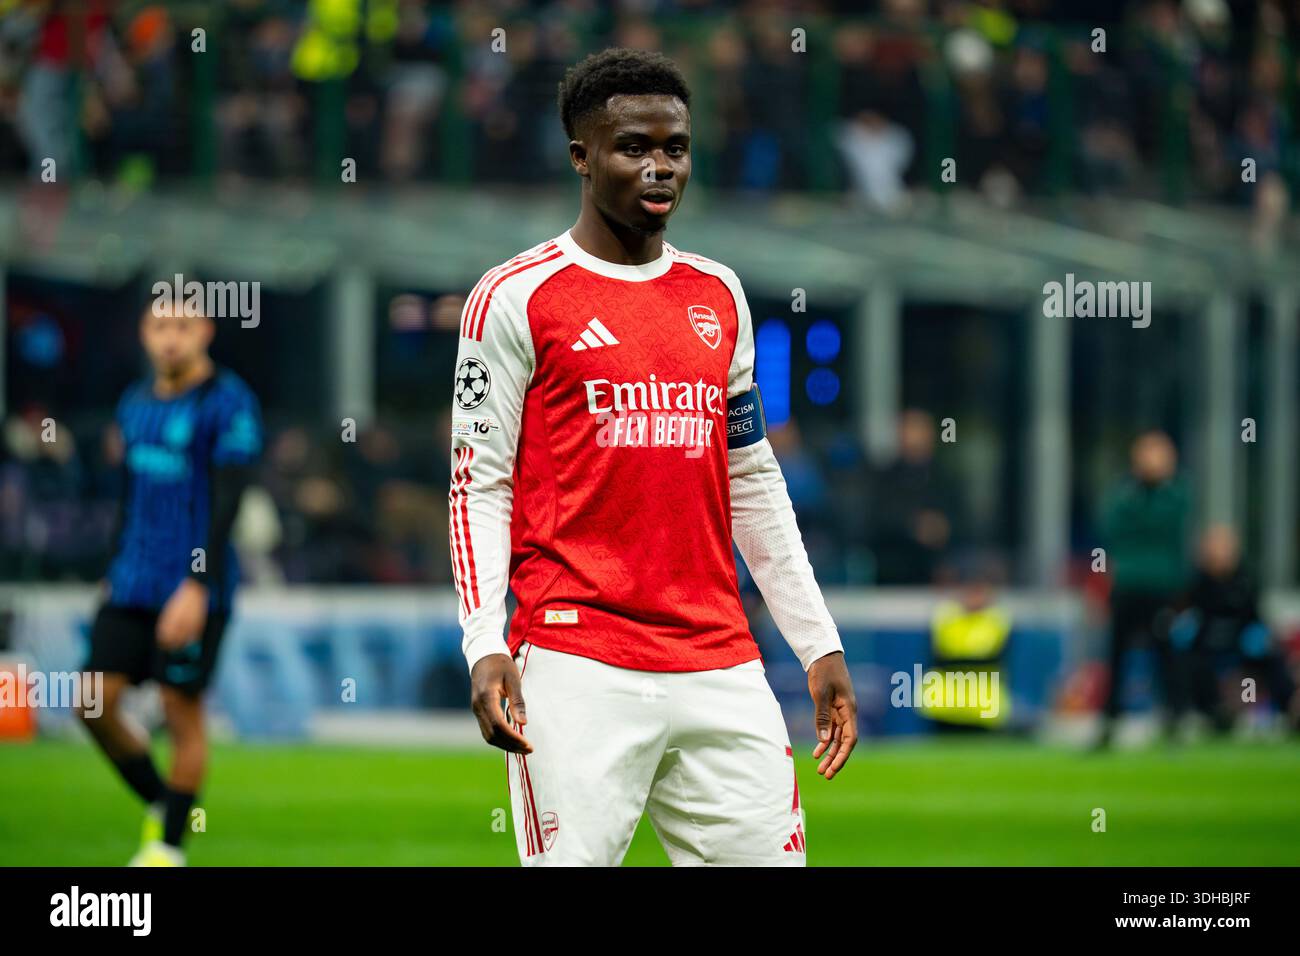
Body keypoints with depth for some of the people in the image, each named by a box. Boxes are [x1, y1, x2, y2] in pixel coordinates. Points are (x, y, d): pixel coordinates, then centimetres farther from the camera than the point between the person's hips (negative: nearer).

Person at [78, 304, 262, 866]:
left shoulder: (229, 403, -9)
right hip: (134, 586, 7)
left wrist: (198, 587, -23)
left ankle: (169, 848, 7)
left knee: (182, 713, -3)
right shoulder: (136, 406, 13)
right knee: (95, 704, -1)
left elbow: (227, 502, -16)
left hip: (194, 590, -6)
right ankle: (158, 806, 18)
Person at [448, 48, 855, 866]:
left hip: (722, 668, 5)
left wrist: (820, 644, 16)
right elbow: (479, 487, -1)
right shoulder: (517, 299, 0)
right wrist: (486, 648, -13)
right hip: (578, 668, -5)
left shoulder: (718, 296, 16)